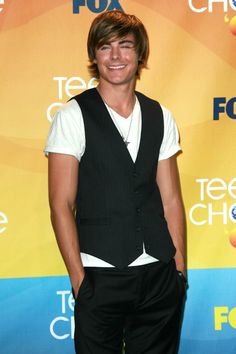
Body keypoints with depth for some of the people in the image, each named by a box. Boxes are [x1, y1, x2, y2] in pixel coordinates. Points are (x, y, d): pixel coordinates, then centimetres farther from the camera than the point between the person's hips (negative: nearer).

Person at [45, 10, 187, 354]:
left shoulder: (160, 117, 8)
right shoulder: (73, 116, -5)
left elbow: (171, 199, 9)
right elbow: (61, 204, -7)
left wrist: (180, 267, 4)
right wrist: (78, 275, -10)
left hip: (160, 274, 4)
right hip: (101, 274, -4)